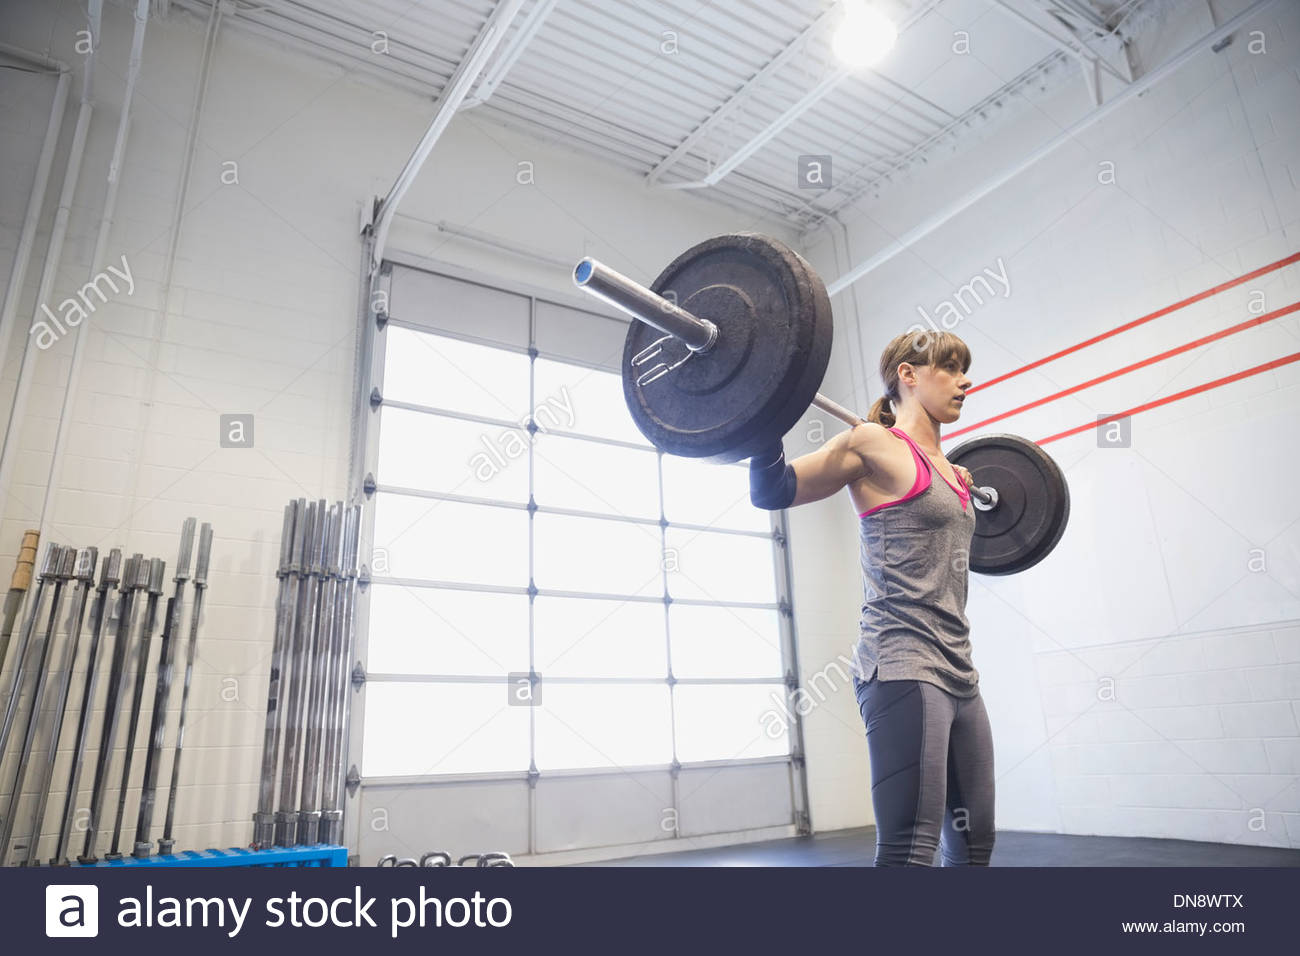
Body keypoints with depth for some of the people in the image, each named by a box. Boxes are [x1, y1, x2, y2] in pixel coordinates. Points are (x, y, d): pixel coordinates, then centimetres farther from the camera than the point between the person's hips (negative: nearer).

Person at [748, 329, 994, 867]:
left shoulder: (944, 468, 18)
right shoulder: (875, 445, -5)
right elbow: (771, 491, -11)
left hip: (956, 673, 9)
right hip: (902, 668, -9)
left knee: (973, 845, 14)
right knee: (910, 852, -11)